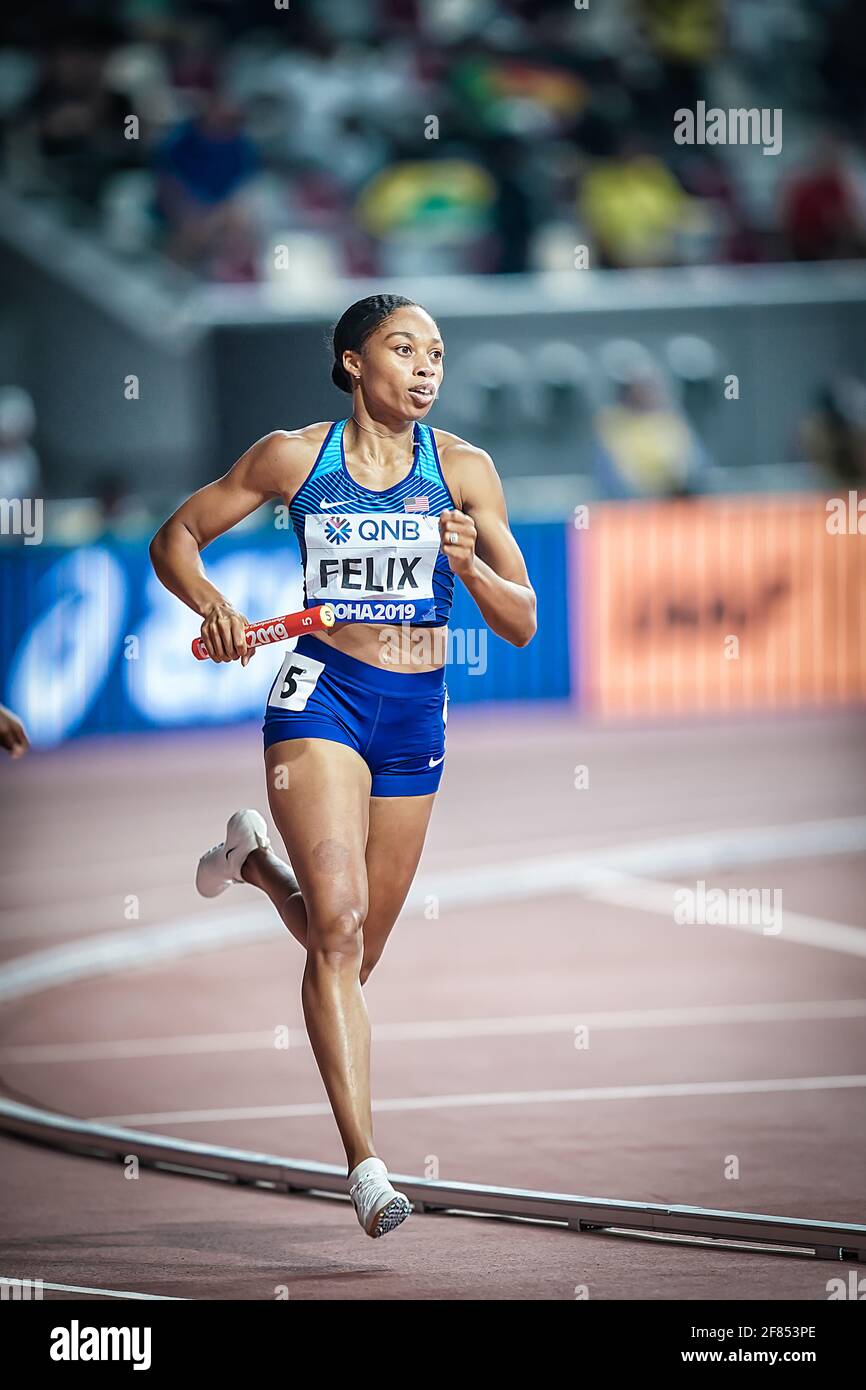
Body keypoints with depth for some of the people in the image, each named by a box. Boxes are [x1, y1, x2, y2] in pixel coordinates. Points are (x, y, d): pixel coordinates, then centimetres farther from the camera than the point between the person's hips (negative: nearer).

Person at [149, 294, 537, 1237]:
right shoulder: (294, 456, -1)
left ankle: (256, 860, 45)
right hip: (322, 691, -3)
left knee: (354, 952, 13)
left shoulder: (463, 469, 2)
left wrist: (470, 566, -18)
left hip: (417, 712, 3)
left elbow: (523, 626, 2)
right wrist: (212, 607, -11)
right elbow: (175, 539, 9)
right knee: (338, 926, -21)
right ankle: (364, 1163, -22)